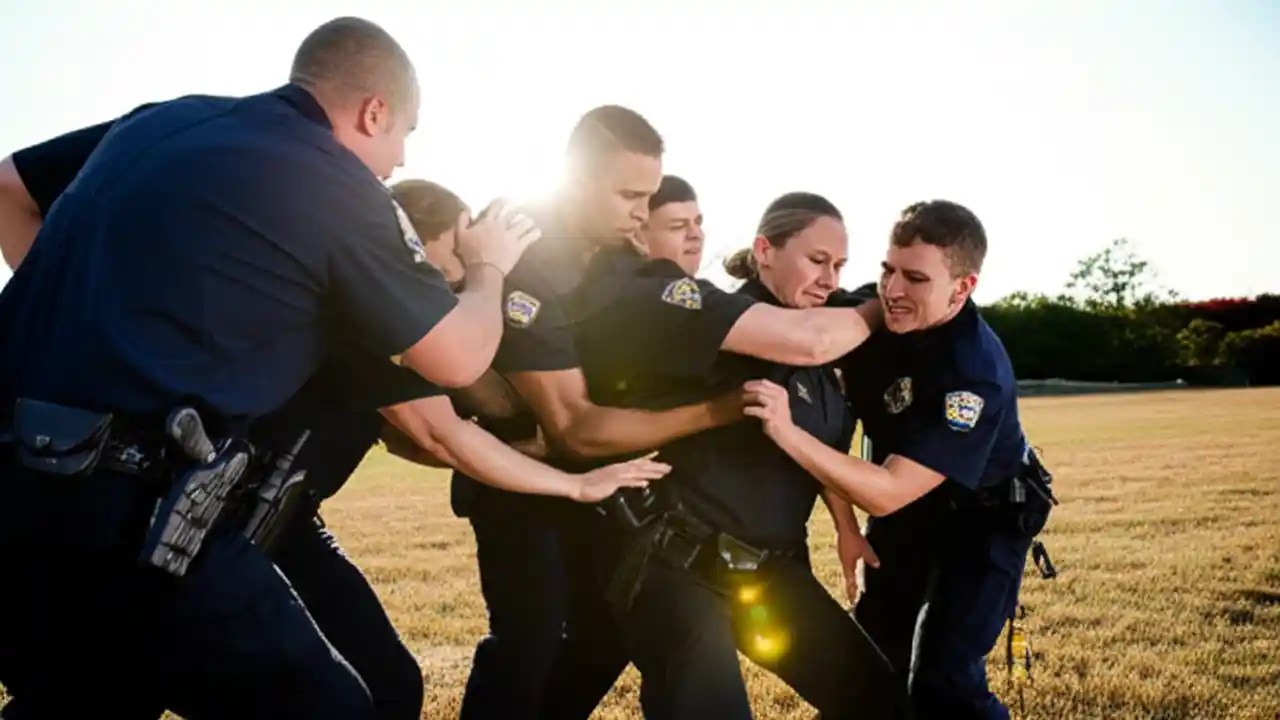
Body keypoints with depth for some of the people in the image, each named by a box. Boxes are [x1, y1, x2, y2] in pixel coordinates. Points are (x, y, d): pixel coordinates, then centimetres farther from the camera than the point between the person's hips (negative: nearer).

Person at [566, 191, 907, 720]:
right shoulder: (706, 312, -15)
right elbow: (806, 339, -30)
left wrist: (849, 530, 8)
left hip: (770, 570, 8)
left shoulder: (820, 367, 8)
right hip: (676, 565, -8)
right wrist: (879, 309, -11)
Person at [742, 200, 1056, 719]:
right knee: (873, 656, 16)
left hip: (982, 517, -6)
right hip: (906, 507, 6)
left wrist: (786, 432, -49)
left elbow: (885, 494, -40)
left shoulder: (975, 374, -37)